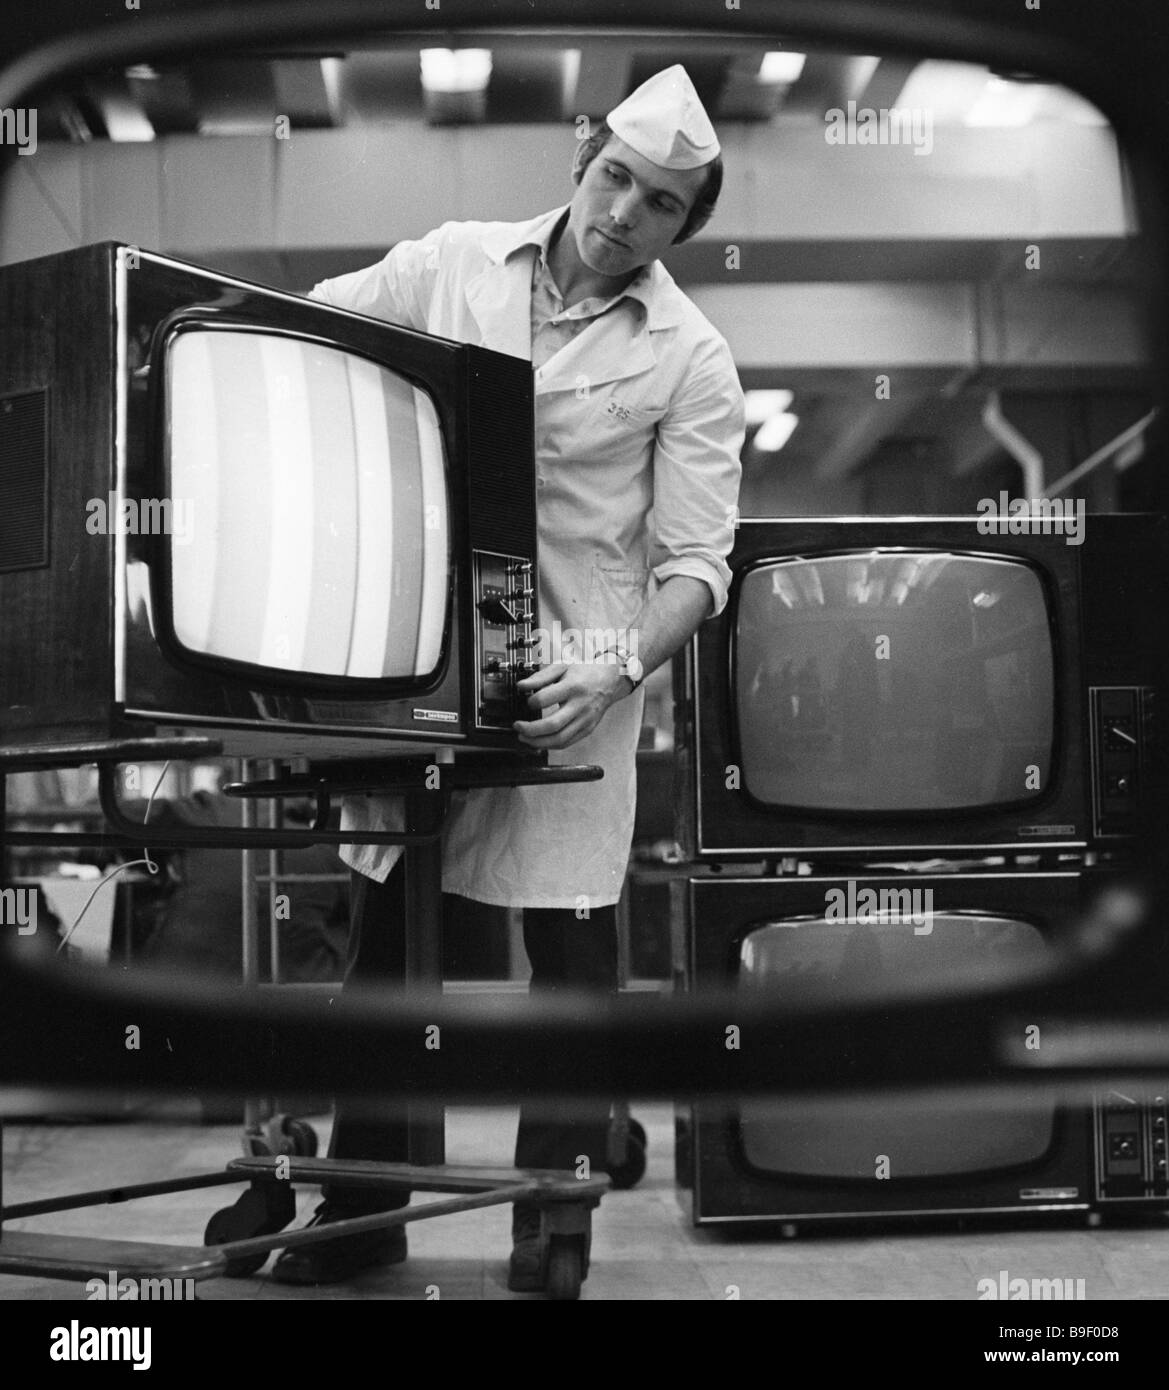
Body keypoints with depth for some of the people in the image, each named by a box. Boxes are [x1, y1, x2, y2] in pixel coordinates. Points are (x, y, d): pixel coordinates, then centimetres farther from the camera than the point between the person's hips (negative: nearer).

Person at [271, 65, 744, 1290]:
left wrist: (616, 668, -23)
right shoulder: (448, 266, 5)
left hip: (567, 676, -3)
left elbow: (695, 564, -6)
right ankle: (360, 1208, 22)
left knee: (569, 937, 0)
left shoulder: (690, 361, -3)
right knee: (381, 915, 8)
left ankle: (553, 1223, 16)